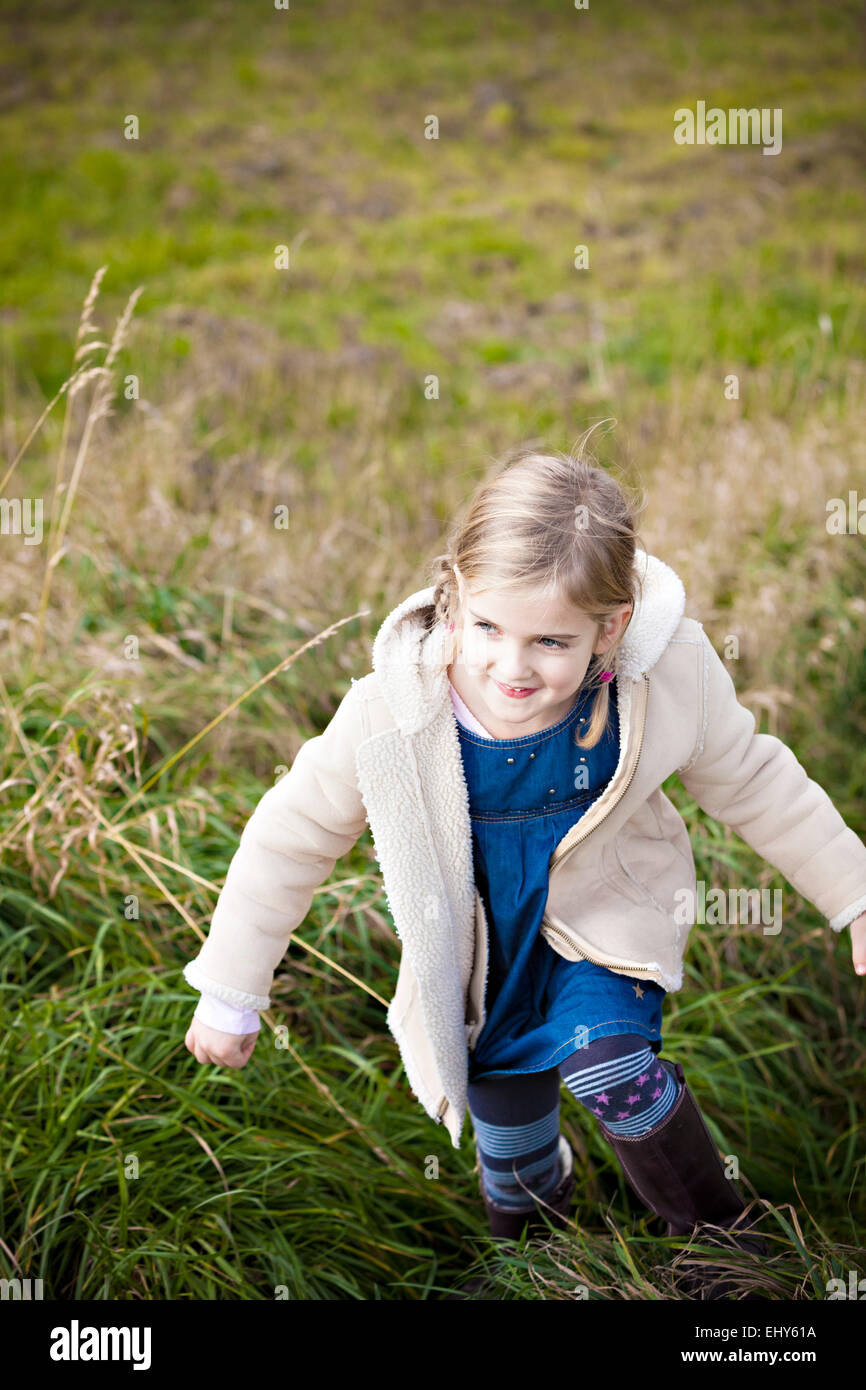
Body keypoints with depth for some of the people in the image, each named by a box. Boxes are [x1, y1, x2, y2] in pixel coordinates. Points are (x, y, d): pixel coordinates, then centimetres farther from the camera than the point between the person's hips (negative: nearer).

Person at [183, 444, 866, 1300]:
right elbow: (291, 838, -14)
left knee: (608, 1065, -23)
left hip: (600, 917, -1)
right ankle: (535, 1209, 52)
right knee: (507, 1121, 14)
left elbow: (751, 783, -6)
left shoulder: (671, 676, -27)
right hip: (480, 945, 1)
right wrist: (229, 994, -6)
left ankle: (719, 1231, 6)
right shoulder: (392, 714, -30)